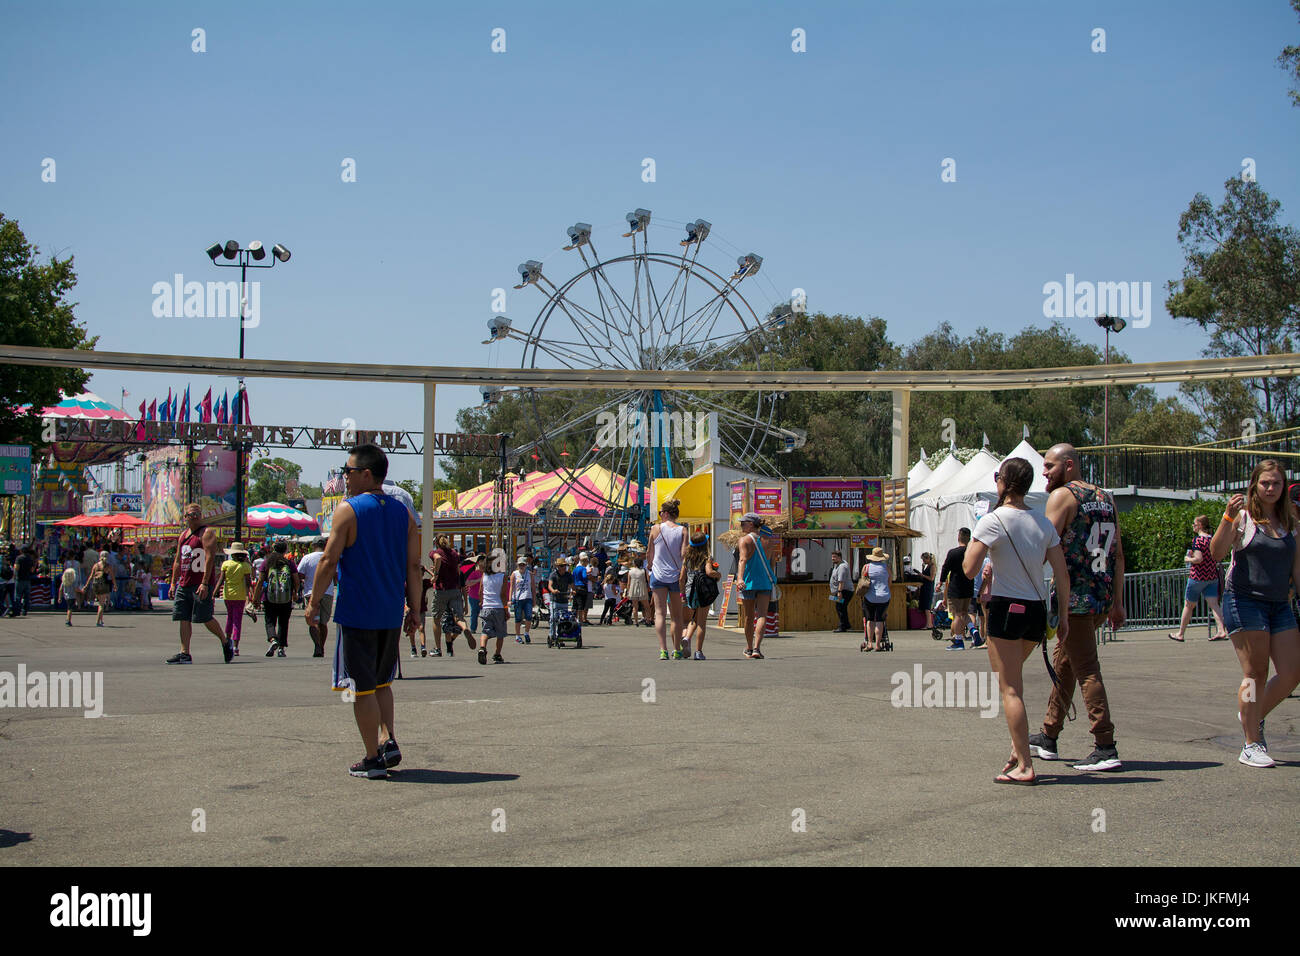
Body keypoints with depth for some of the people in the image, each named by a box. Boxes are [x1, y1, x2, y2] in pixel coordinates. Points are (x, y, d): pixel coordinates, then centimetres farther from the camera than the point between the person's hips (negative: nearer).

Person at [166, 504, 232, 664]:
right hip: (184, 583, 7)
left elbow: (209, 558, -15)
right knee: (184, 619, 2)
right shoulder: (183, 535, 18)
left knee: (205, 618, -6)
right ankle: (185, 654, 3)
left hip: (202, 584, -7)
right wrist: (173, 583, 16)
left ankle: (226, 643, 14)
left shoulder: (207, 533, -6)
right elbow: (177, 561, 22)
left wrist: (205, 583, -23)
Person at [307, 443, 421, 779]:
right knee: (381, 682, 20)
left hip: (357, 613, -5)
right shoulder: (402, 512, 6)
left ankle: (373, 759, 4)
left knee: (362, 687, 2)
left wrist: (314, 602, -2)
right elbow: (413, 566, 6)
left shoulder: (348, 510, -9)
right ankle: (389, 740, 6)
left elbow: (329, 561, -12)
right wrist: (414, 609, 12)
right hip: (391, 615, 5)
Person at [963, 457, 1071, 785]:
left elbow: (969, 570, -16)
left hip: (1007, 608, -6)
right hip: (1038, 609, 6)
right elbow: (1062, 574, 5)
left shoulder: (993, 521, -11)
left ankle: (1024, 766, -6)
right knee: (1012, 677, 24)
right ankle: (1018, 750, 22)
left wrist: (972, 542, 2)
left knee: (1010, 688, -3)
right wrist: (1064, 617, 12)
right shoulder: (1044, 523, 6)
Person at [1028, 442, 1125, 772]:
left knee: (1086, 670, -7)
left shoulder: (1062, 495, -6)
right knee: (1062, 662, 18)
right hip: (1102, 594, 8)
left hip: (1074, 595, -8)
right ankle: (1048, 738, 26)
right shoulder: (1105, 498, 17)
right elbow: (1118, 554, 17)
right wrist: (1117, 602, 19)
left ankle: (1106, 748, -11)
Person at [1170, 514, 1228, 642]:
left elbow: (1198, 559, -24)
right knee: (1214, 604, -1)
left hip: (1198, 576, -6)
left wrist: (1188, 559, -6)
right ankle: (1222, 631, -18)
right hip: (1212, 576, 6)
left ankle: (1180, 634, 17)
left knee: (1188, 605, 7)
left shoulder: (1197, 539, -15)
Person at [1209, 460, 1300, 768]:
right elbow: (1216, 554, -14)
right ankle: (1251, 745, 1)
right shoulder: (1243, 517, -3)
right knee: (1255, 673, -6)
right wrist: (1228, 517, -25)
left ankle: (1253, 717, 23)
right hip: (1245, 601, -6)